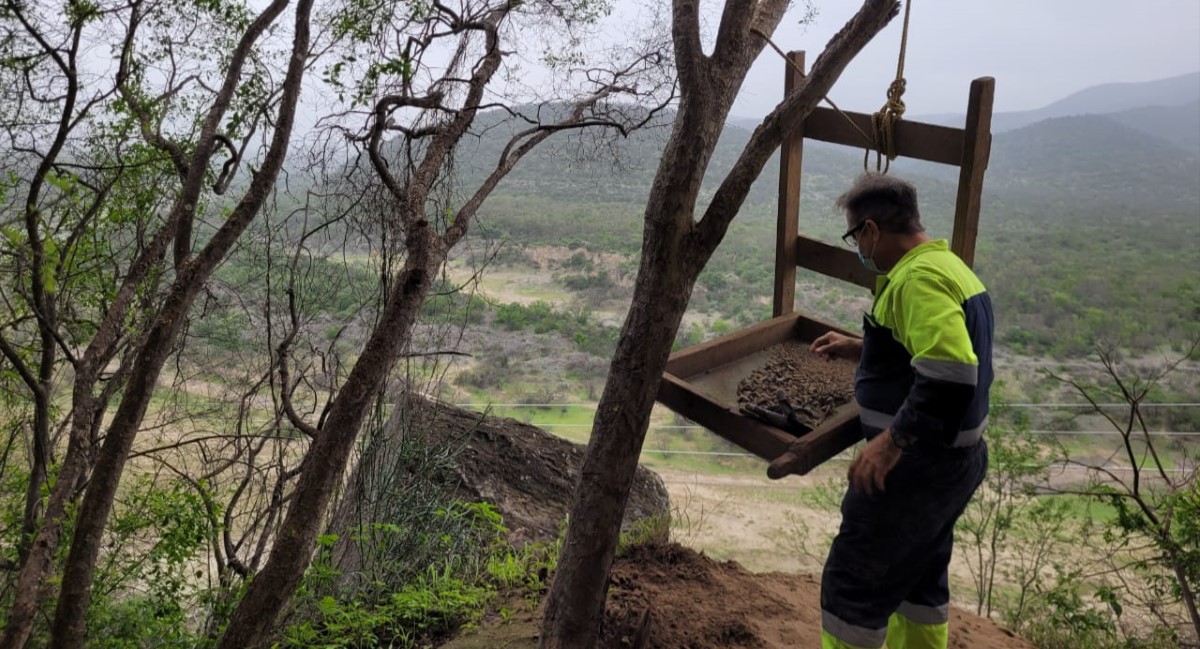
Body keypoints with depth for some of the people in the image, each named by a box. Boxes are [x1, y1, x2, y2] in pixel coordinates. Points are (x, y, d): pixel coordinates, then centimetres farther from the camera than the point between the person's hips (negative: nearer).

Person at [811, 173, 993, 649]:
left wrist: (892, 440, -30)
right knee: (918, 576, 23)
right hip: (953, 460, 10)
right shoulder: (949, 266, 11)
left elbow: (950, 373, -34)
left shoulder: (920, 278, -22)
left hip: (918, 466, -10)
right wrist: (859, 349, 23)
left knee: (852, 586, 1)